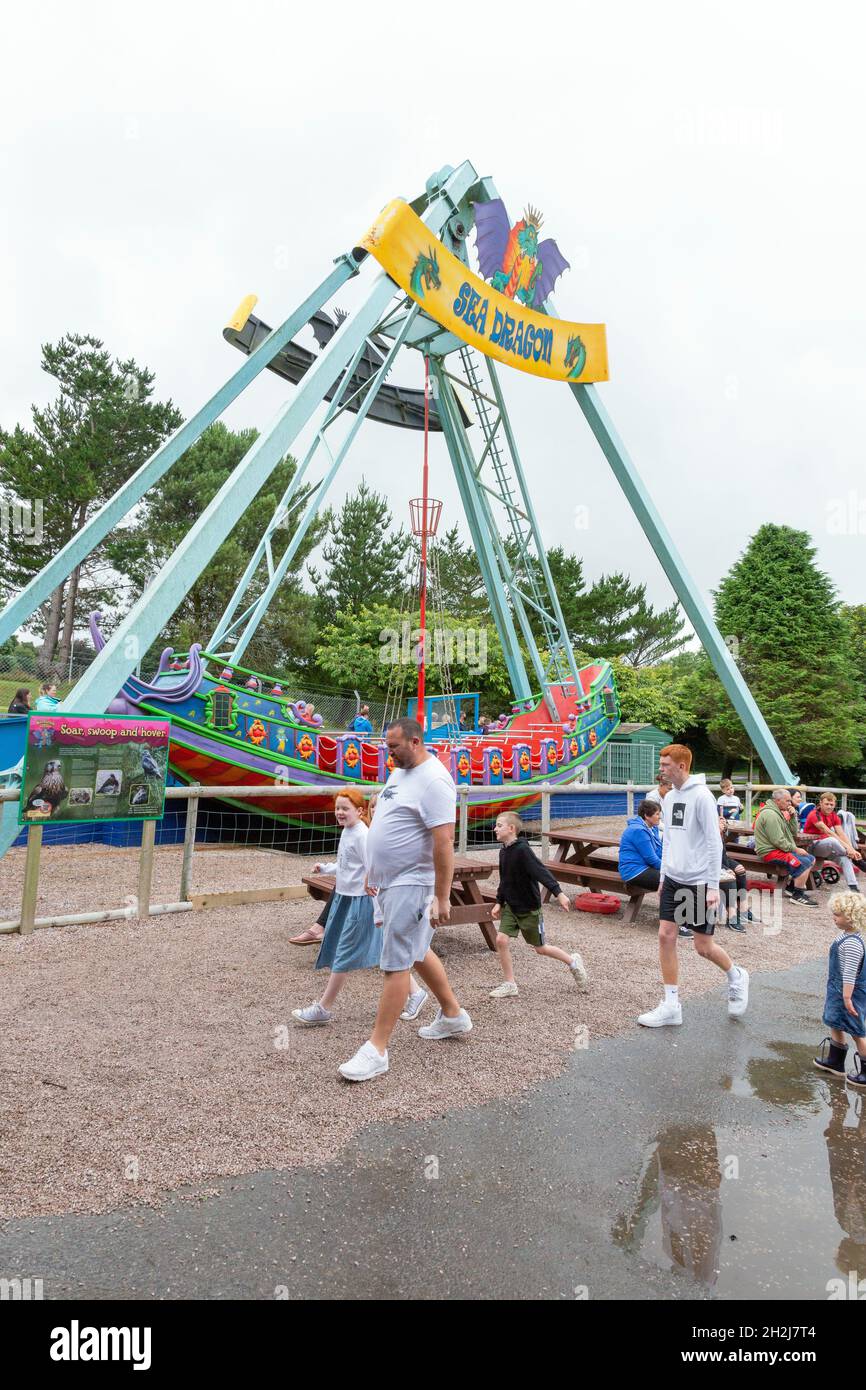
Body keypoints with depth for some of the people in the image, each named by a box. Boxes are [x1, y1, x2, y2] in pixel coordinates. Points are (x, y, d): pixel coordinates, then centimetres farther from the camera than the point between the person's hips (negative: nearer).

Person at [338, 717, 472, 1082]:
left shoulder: (433, 780, -21)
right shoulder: (399, 772, 10)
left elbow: (444, 841, -24)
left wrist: (442, 898, -25)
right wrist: (374, 872, 22)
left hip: (411, 885, -10)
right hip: (390, 881, 10)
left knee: (395, 963, -4)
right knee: (417, 952, 21)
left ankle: (377, 1050, 4)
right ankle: (453, 1015, 37)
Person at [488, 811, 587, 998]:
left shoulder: (522, 850, -21)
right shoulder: (503, 851, 3)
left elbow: (541, 871, -28)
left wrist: (558, 893, -35)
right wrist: (498, 902, 12)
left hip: (529, 908, -7)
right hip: (510, 906, 7)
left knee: (540, 948, 7)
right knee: (501, 940, -7)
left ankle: (573, 961, 32)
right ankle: (509, 985, 7)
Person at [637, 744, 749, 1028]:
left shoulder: (701, 796, -15)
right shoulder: (669, 797, 9)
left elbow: (714, 842, -15)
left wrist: (713, 886, -17)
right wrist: (663, 878, 16)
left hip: (698, 882, -7)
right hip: (673, 880, 7)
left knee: (703, 947, 2)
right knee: (665, 936, 2)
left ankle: (736, 977, 33)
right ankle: (671, 1005, 11)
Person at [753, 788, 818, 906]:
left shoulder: (778, 812, 17)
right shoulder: (770, 814, -18)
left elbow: (793, 832, 15)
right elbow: (778, 841, -23)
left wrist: (792, 816, 3)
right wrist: (795, 849, -14)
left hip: (779, 849, 11)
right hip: (771, 851, -11)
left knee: (811, 859, 12)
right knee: (804, 863, -24)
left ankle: (791, 887, 14)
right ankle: (798, 896, -12)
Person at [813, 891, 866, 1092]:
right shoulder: (846, 935, 1)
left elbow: (850, 973, -29)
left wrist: (847, 997, -26)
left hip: (849, 992, -10)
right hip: (837, 989, 10)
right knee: (835, 1024, 22)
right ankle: (835, 1061, 37)